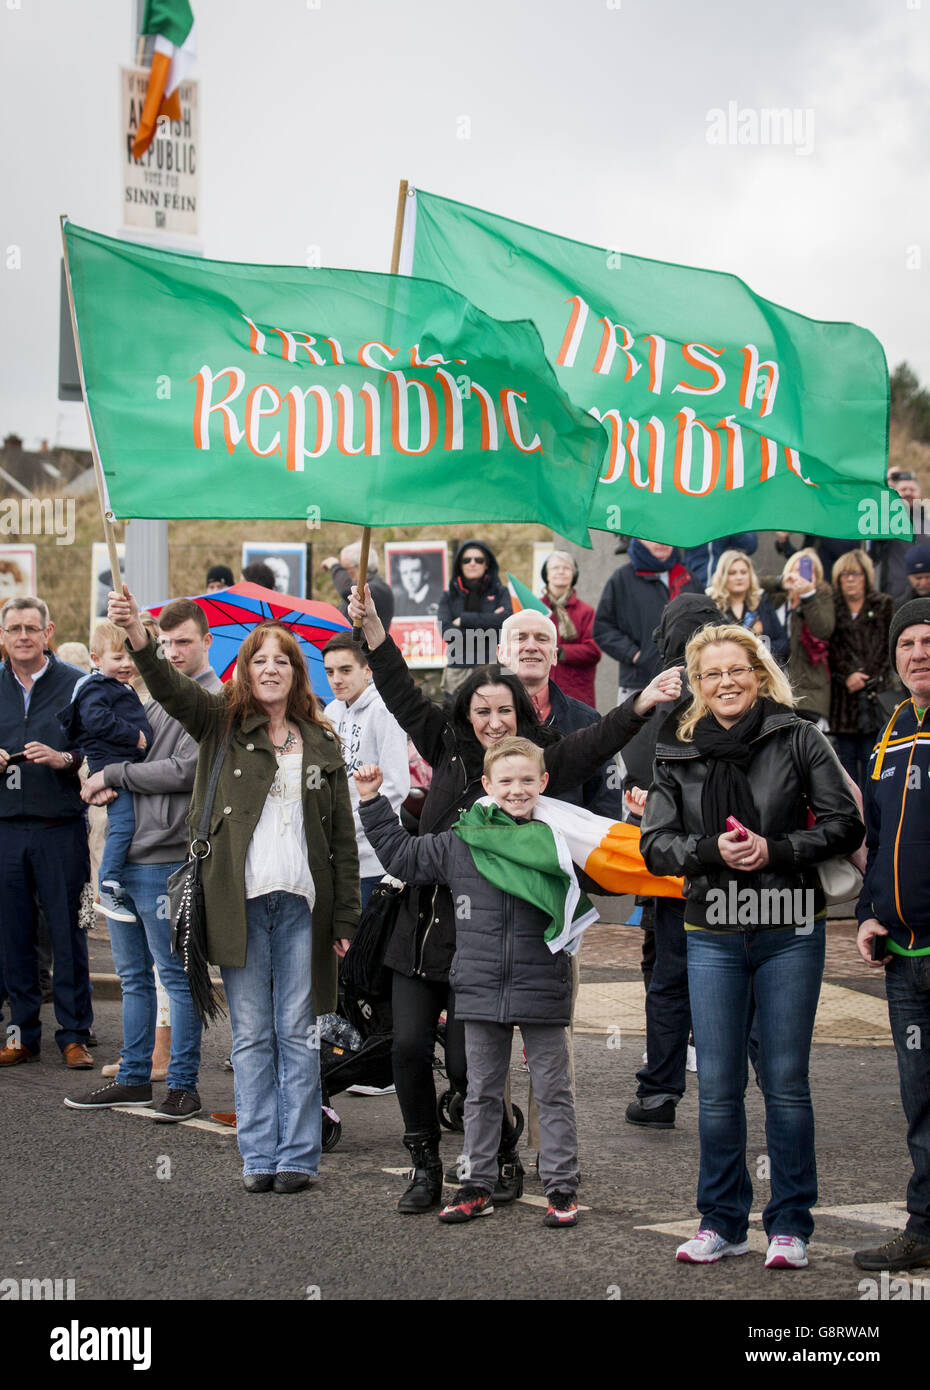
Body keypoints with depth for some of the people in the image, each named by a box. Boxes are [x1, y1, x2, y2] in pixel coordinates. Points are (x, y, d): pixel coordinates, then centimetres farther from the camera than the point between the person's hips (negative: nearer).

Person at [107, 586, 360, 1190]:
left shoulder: (322, 744, 11)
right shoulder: (223, 725, 7)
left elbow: (344, 838, 10)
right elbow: (170, 687, -12)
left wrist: (345, 918, 5)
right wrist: (137, 633, -31)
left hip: (302, 902, 1)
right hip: (241, 901, -1)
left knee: (297, 1033, 4)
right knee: (252, 1035, 4)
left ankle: (298, 1156, 10)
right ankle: (259, 1158, 10)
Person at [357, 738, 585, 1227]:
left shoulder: (561, 838, -1)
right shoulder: (460, 842, 3)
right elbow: (402, 854, 15)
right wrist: (373, 803, 13)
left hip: (542, 990, -2)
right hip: (480, 989, 2)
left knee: (553, 1091, 5)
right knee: (482, 1092, 11)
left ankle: (561, 1187, 12)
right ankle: (478, 1186, 21)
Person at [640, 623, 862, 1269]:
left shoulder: (799, 738, 0)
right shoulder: (678, 754, 7)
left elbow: (845, 824, -2)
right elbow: (656, 844, 3)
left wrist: (775, 849, -15)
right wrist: (714, 848, -15)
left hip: (790, 931, -2)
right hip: (713, 937, 2)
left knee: (786, 1083, 2)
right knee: (718, 1087, 4)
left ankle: (790, 1224, 13)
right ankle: (722, 1221, 17)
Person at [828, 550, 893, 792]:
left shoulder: (883, 605, 10)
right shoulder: (831, 607, 10)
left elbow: (886, 648, 4)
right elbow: (831, 647, 1)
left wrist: (865, 678, -7)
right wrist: (848, 675, -13)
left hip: (875, 689, -1)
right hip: (842, 692, 1)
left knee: (871, 758, -4)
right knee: (846, 753, 1)